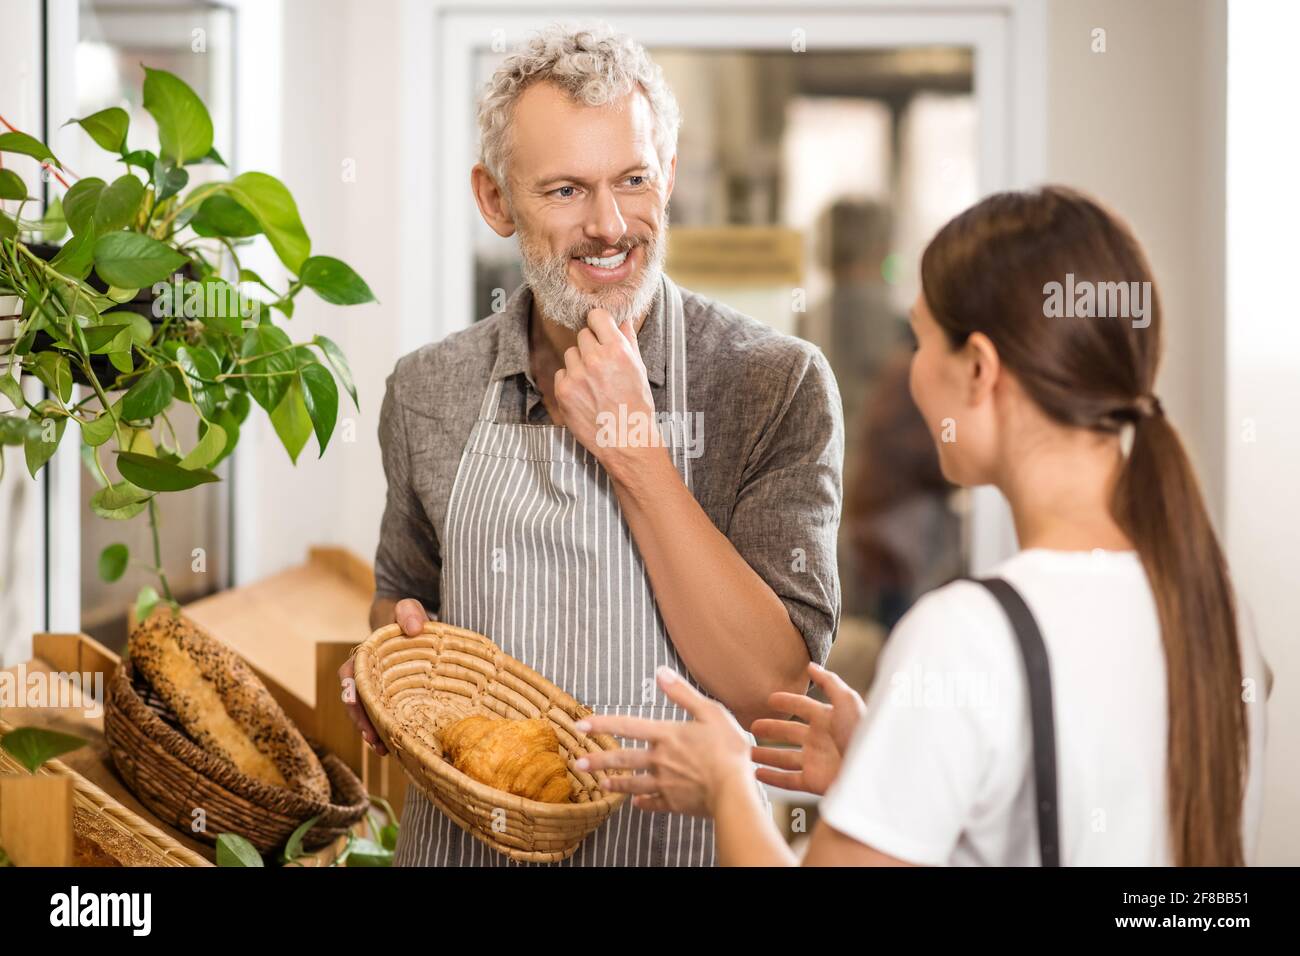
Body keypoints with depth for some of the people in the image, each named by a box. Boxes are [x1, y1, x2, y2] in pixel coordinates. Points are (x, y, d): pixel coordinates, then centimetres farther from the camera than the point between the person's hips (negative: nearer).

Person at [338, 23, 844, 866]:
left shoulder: (777, 385, -14)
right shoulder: (428, 392, -3)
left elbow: (772, 691, -19)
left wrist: (633, 449, -22)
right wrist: (396, 649, -9)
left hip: (674, 840, -3)